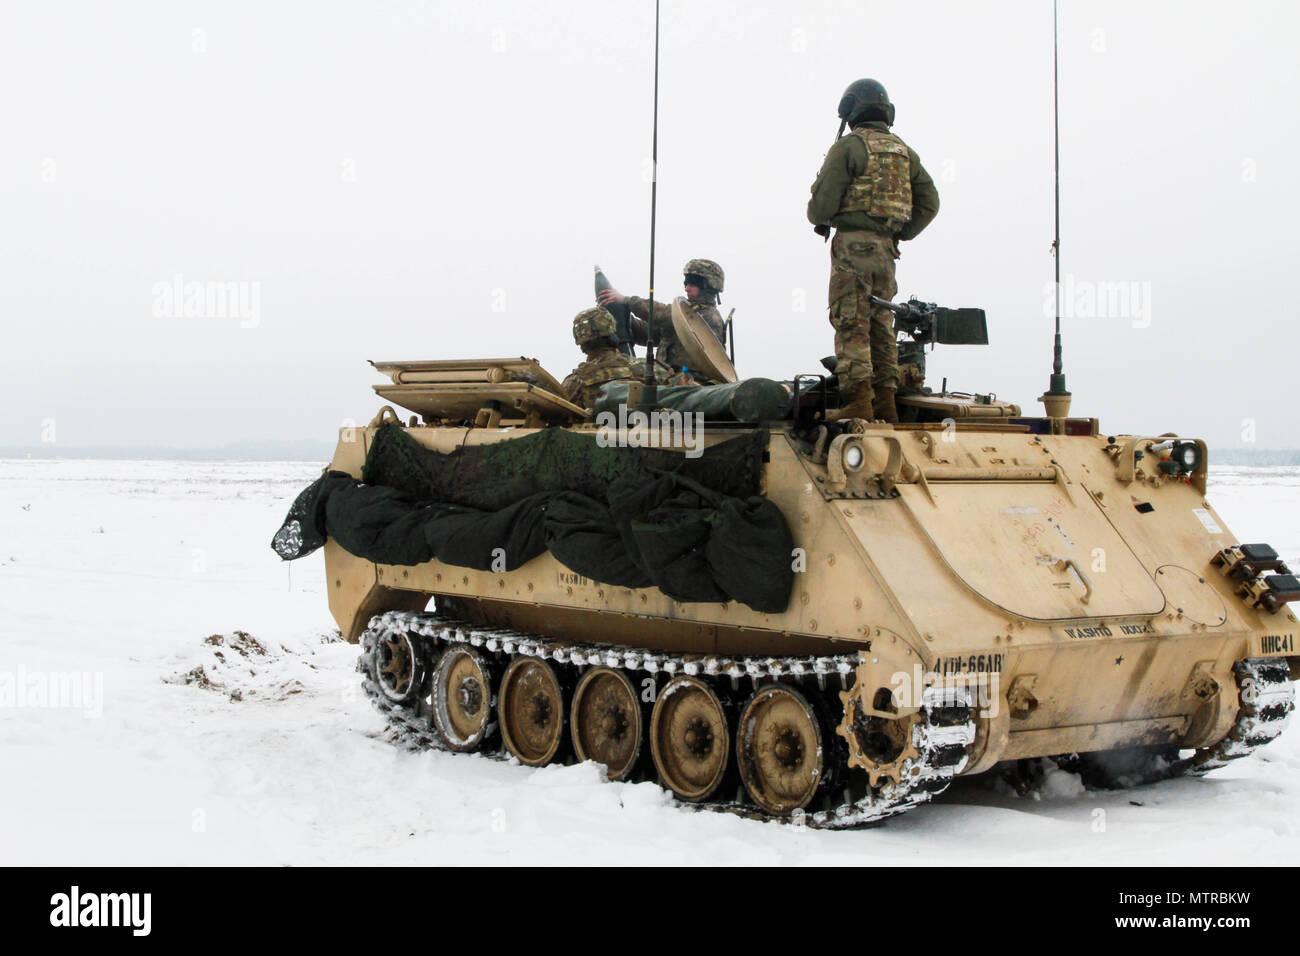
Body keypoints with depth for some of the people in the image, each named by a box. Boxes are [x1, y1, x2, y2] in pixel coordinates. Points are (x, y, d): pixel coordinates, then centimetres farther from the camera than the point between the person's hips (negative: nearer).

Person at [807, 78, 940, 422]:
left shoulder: (848, 147, -6)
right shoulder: (905, 152, 15)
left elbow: (823, 202, -10)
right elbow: (929, 203, 14)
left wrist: (819, 219, 12)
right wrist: (901, 234, 18)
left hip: (854, 243, -6)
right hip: (886, 246, 6)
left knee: (852, 326, -7)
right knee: (881, 325, 11)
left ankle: (858, 403, -14)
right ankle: (885, 403, 10)